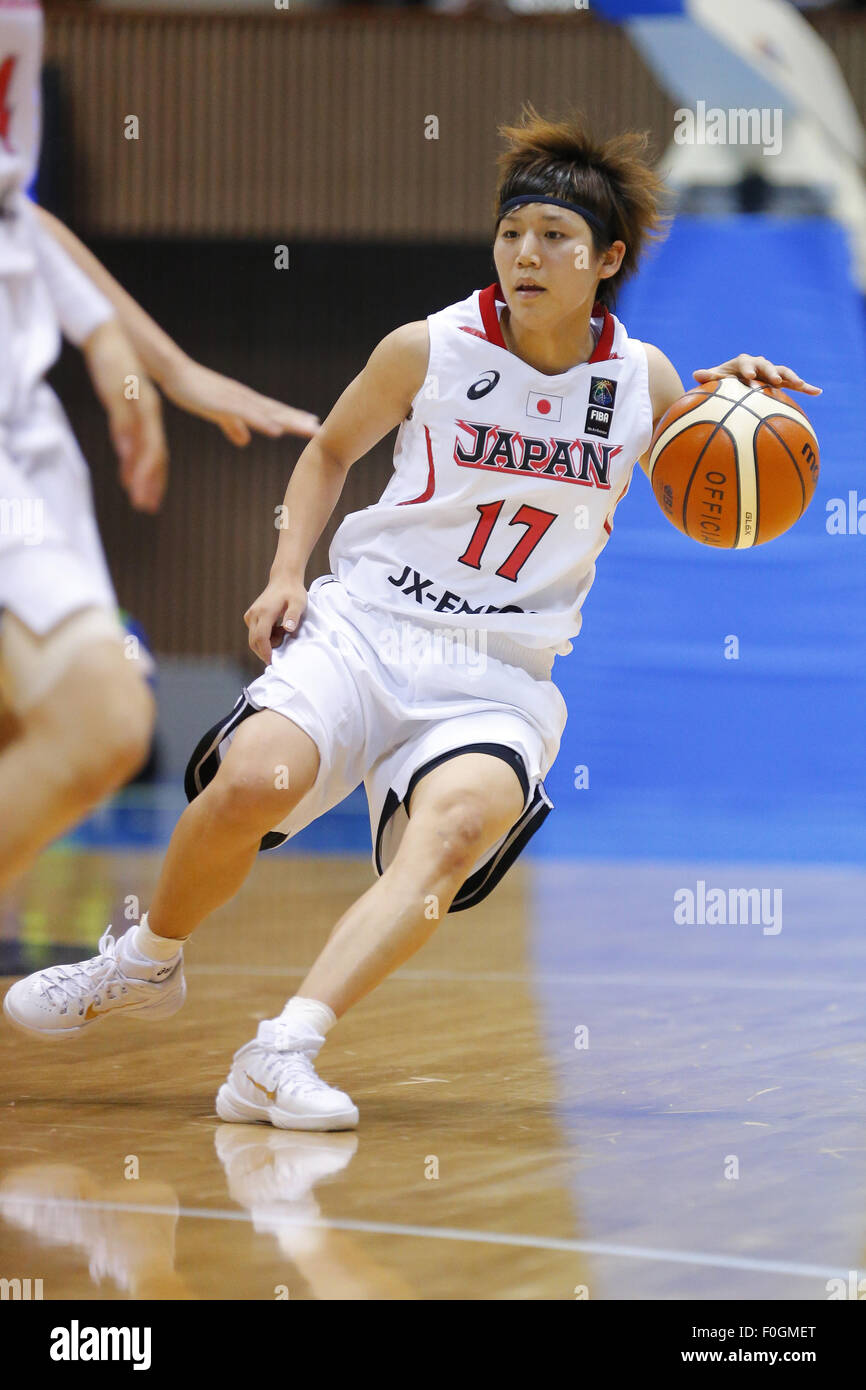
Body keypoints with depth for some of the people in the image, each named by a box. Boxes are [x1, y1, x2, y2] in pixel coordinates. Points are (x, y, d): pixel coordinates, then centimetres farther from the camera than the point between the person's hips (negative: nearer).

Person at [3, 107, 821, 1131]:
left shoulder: (642, 380, 5)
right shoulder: (429, 350, 0)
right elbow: (330, 450, 17)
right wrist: (286, 574, 3)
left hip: (497, 682, 1)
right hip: (361, 628, 0)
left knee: (458, 827, -31)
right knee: (253, 783, -27)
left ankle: (281, 1058, -37)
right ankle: (147, 963, 5)